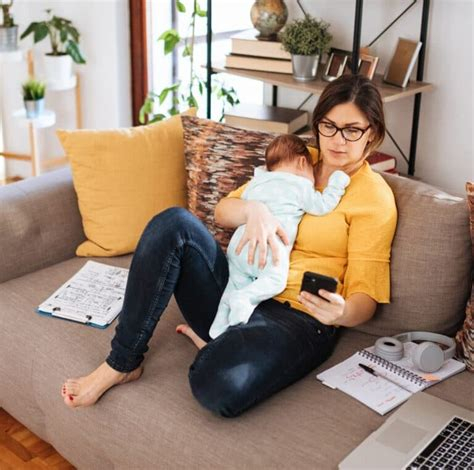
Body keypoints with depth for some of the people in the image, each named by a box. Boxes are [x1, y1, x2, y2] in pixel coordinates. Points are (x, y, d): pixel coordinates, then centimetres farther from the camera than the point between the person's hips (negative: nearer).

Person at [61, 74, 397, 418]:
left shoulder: (375, 196, 0)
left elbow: (365, 299, -5)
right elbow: (222, 211, 10)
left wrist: (340, 314, -29)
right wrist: (254, 210, -13)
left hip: (297, 318, -5)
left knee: (219, 384, -37)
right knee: (174, 222, -23)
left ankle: (213, 344, 0)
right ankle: (122, 362, -15)